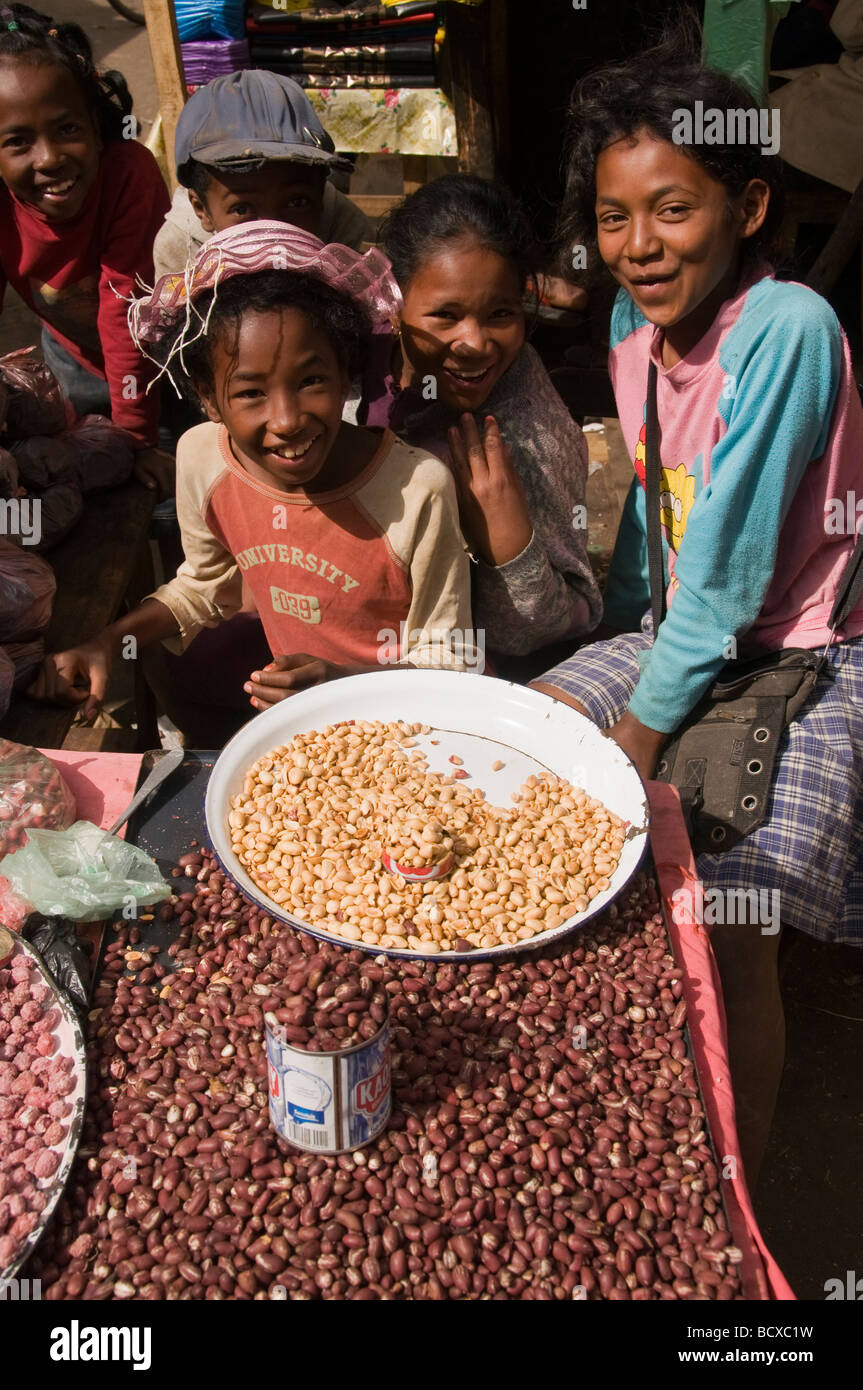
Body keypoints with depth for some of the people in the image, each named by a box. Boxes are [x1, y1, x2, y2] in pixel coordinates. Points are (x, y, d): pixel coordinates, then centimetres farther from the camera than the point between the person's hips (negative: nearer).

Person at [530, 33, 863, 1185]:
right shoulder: (634, 324, 2)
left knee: (732, 928, -19)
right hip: (680, 632, 8)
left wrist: (640, 727, -15)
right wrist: (618, 636, 9)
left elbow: (732, 562, -22)